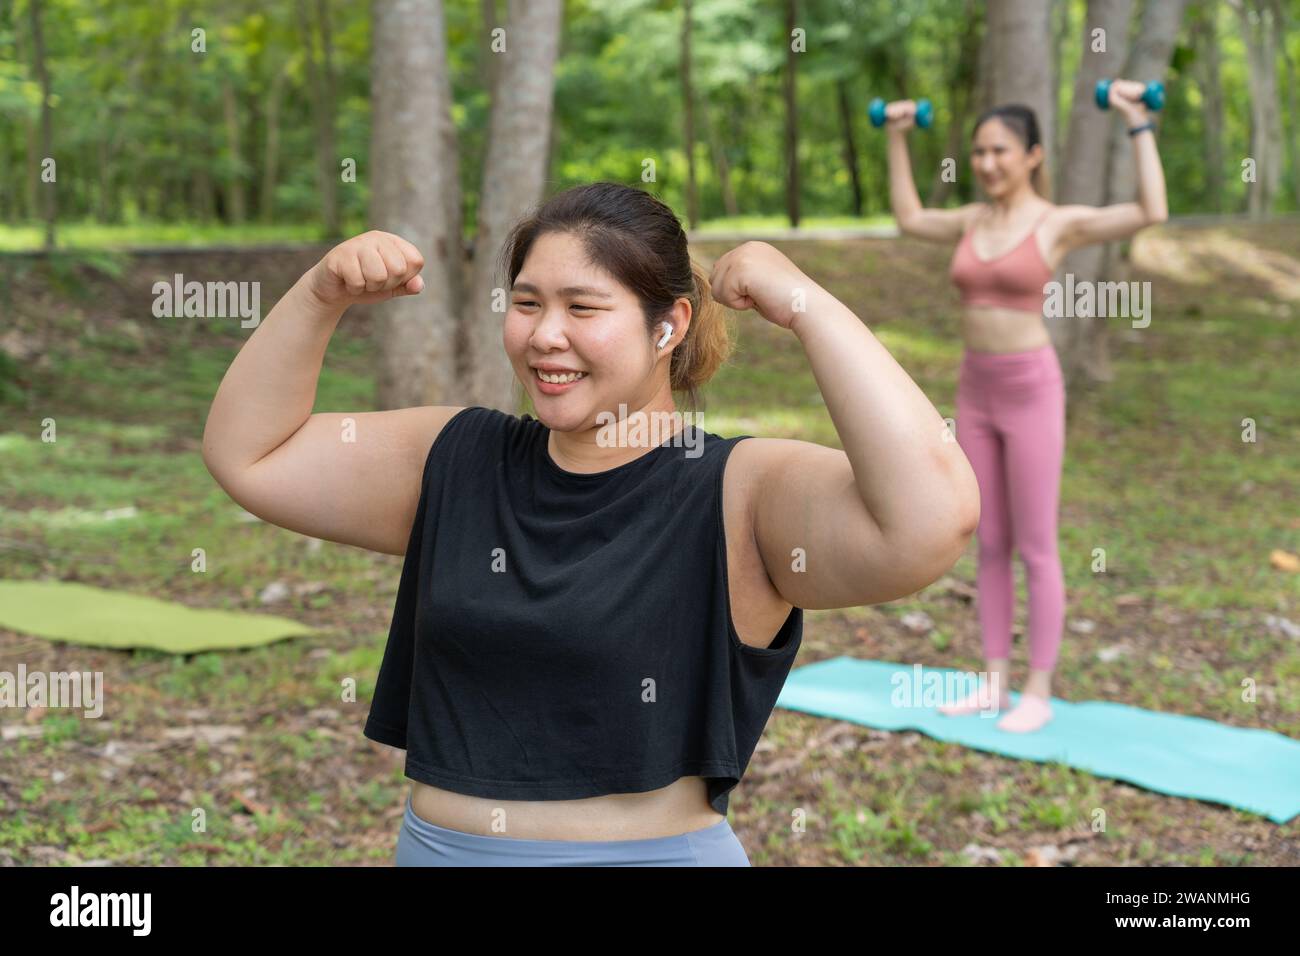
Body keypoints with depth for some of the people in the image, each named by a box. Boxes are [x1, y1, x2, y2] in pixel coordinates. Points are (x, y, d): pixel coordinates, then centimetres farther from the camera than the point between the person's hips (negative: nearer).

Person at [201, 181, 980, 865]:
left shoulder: (740, 493, -15)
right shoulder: (453, 459, 2)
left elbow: (933, 521, -32)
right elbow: (249, 456, 6)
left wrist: (807, 305, -29)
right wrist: (323, 295, -7)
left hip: (657, 846, -5)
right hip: (433, 842, 5)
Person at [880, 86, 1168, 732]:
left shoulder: (1061, 223, -8)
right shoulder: (974, 221, 10)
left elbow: (1152, 213, -22)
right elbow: (908, 218, 27)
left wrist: (1138, 124, -18)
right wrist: (897, 138, 26)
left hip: (1031, 391, -6)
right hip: (975, 393, 6)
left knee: (1035, 549, 0)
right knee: (990, 545, 11)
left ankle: (1038, 692, 10)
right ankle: (994, 682, 21)